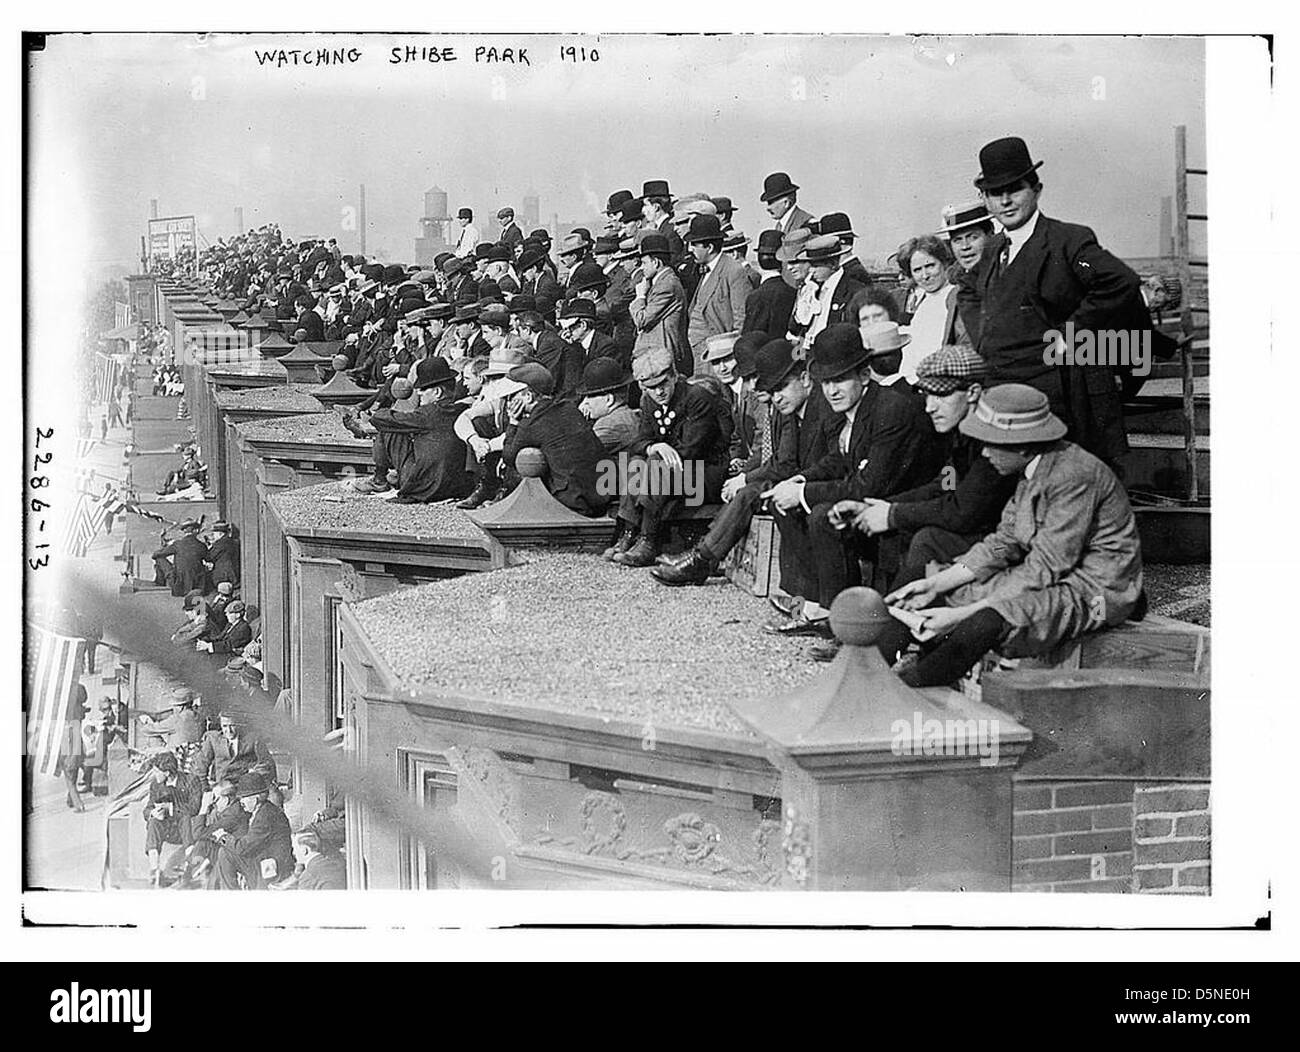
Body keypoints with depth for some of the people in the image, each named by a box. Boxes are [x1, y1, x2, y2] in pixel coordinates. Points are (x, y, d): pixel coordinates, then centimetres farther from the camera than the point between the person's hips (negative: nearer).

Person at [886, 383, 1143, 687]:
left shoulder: (1074, 475, -24)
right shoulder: (1033, 469, 3)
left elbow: (1045, 568, -25)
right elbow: (1004, 542, 7)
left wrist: (963, 614, -24)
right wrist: (935, 584, -2)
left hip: (1095, 593, -10)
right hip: (1054, 574, 10)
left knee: (987, 622, -31)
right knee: (942, 592, 2)